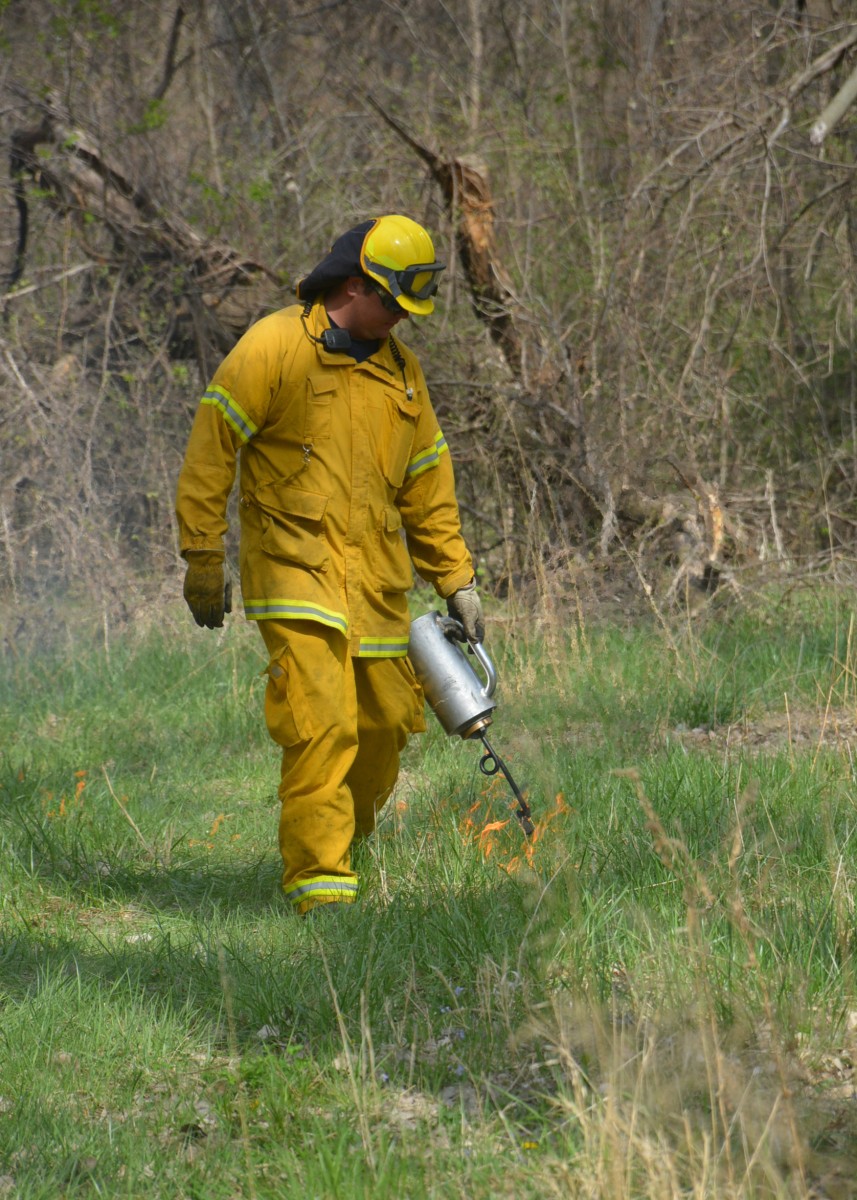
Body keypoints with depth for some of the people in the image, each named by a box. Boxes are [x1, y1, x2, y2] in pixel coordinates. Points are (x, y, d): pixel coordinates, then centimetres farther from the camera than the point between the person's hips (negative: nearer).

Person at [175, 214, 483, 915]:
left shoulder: (400, 369, 15)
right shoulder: (276, 347, -6)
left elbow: (427, 481, 22)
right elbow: (211, 450, -5)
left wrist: (456, 579, 18)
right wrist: (204, 559, -7)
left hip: (379, 582, 6)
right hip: (297, 569, -6)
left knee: (388, 723, 8)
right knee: (322, 724, -17)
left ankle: (346, 841, 30)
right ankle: (318, 882, -16)